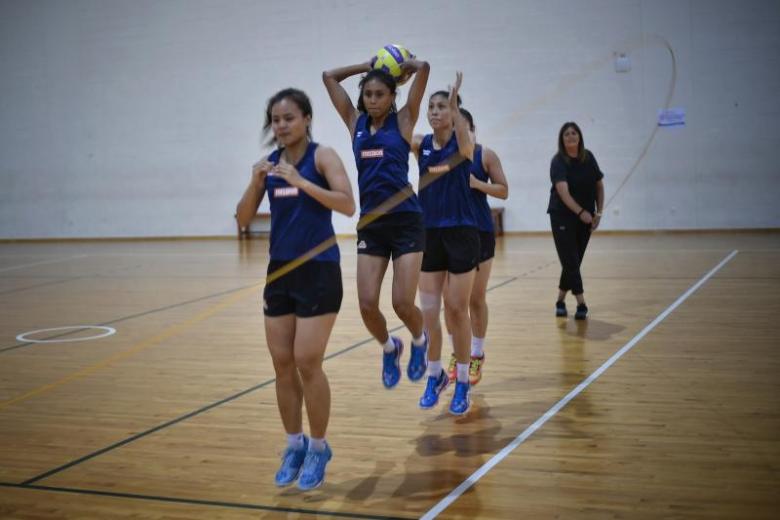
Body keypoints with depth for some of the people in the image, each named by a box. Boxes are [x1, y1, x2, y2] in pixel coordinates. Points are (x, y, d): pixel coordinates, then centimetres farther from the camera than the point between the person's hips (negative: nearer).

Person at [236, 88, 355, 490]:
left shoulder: (322, 156, -7)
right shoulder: (268, 164, 6)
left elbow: (347, 205, -20)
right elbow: (243, 220, 5)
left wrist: (301, 181, -26)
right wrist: (255, 184, -12)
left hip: (319, 271, -5)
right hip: (280, 271, 5)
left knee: (307, 363, -6)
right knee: (282, 364, 8)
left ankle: (318, 449, 10)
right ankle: (294, 445, 22)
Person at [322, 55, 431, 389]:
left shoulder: (403, 121, 0)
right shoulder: (356, 123, 10)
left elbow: (423, 68, -8)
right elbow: (329, 77, 13)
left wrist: (401, 67, 11)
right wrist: (368, 66, 16)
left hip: (405, 221, -3)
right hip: (370, 224, 4)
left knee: (403, 304, -8)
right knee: (367, 305, -4)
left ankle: (419, 341, 26)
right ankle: (389, 348, 26)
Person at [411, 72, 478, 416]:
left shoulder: (463, 142, -5)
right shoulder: (421, 144, 5)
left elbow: (462, 136, -30)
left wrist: (455, 102, -46)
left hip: (461, 234, -3)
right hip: (429, 234, 3)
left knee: (457, 310, 2)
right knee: (428, 312, 4)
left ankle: (462, 384, 15)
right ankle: (436, 375, 24)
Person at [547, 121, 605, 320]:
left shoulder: (588, 157, 2)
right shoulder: (558, 161, -13)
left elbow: (599, 185, 10)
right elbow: (563, 191, -25)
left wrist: (599, 212, 1)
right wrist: (581, 212, -35)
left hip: (585, 218, 5)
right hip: (562, 217, -5)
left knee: (574, 262, 9)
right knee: (570, 261, -8)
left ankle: (560, 301, 22)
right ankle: (581, 305, -6)